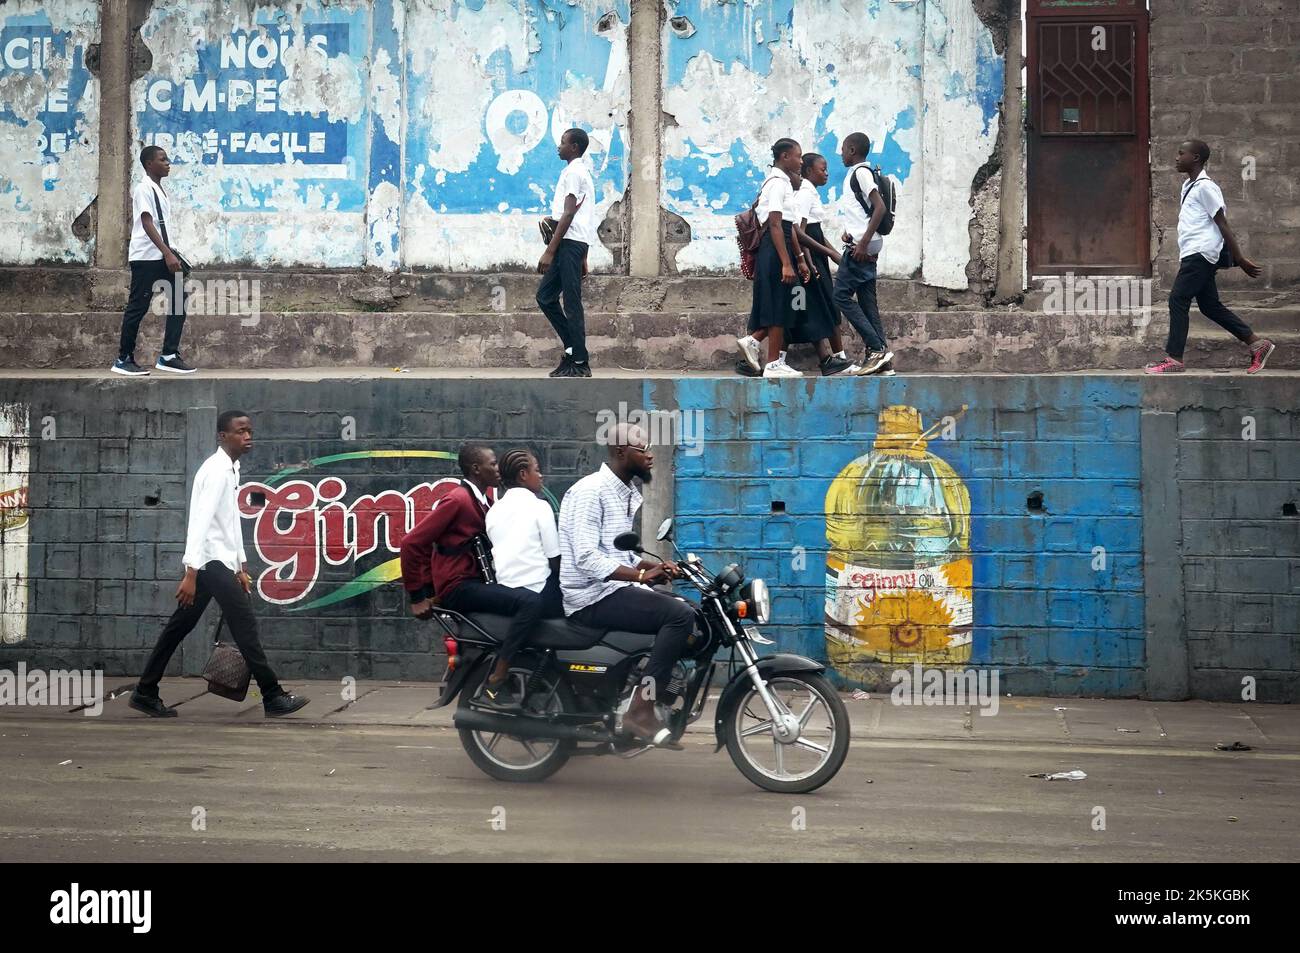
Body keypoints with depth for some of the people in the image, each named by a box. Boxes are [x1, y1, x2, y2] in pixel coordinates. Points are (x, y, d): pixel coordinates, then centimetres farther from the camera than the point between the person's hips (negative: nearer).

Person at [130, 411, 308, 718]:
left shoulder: (231, 470, 16)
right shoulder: (217, 470, -15)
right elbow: (200, 521, -23)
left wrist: (241, 567, 22)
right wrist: (191, 573, -29)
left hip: (218, 562, 10)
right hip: (211, 561, -10)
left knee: (180, 626, 12)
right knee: (245, 623, -7)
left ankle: (145, 693, 17)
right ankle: (273, 696, -3)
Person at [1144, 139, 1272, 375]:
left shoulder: (1205, 187, -11)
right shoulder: (1189, 186, 17)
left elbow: (1223, 225, -13)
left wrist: (1240, 259, -12)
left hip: (1200, 253, -10)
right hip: (1193, 254, 10)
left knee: (1178, 300, -11)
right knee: (1210, 306, 11)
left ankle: (1174, 359, -9)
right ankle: (1256, 343, 16)